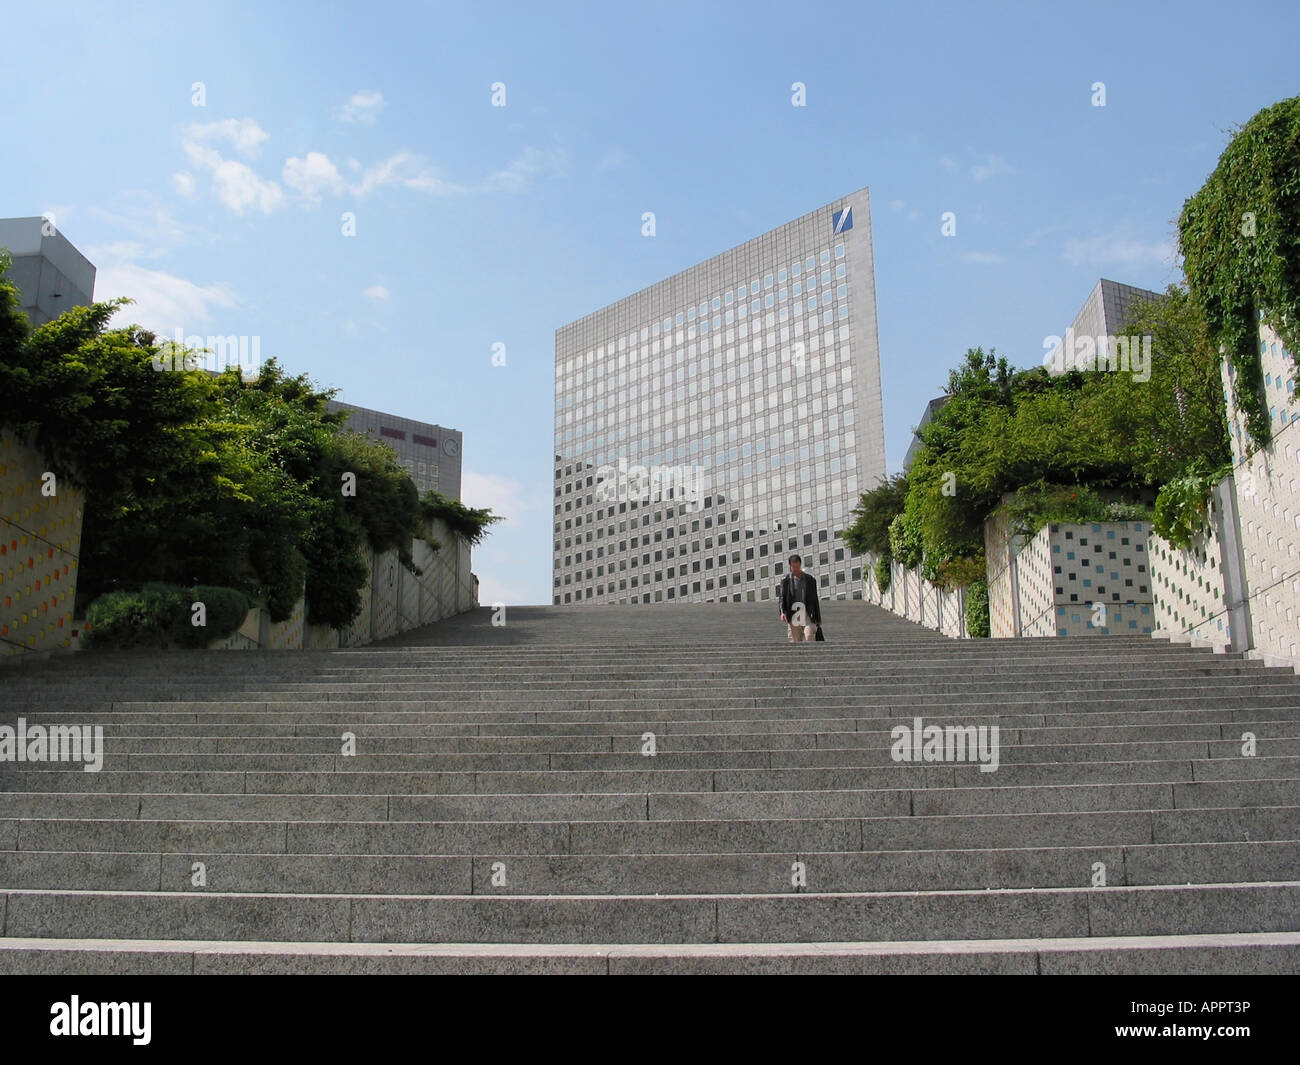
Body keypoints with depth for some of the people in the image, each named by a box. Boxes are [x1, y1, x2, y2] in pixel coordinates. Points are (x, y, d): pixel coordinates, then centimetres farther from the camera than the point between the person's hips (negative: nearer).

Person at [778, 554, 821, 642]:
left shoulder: (810, 579, 10)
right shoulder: (786, 579, 7)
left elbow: (815, 599, 13)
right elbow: (782, 597, 3)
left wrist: (817, 618, 11)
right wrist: (782, 611, -14)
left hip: (807, 614, 0)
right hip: (793, 615, 0)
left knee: (809, 636, -17)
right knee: (794, 640, 2)